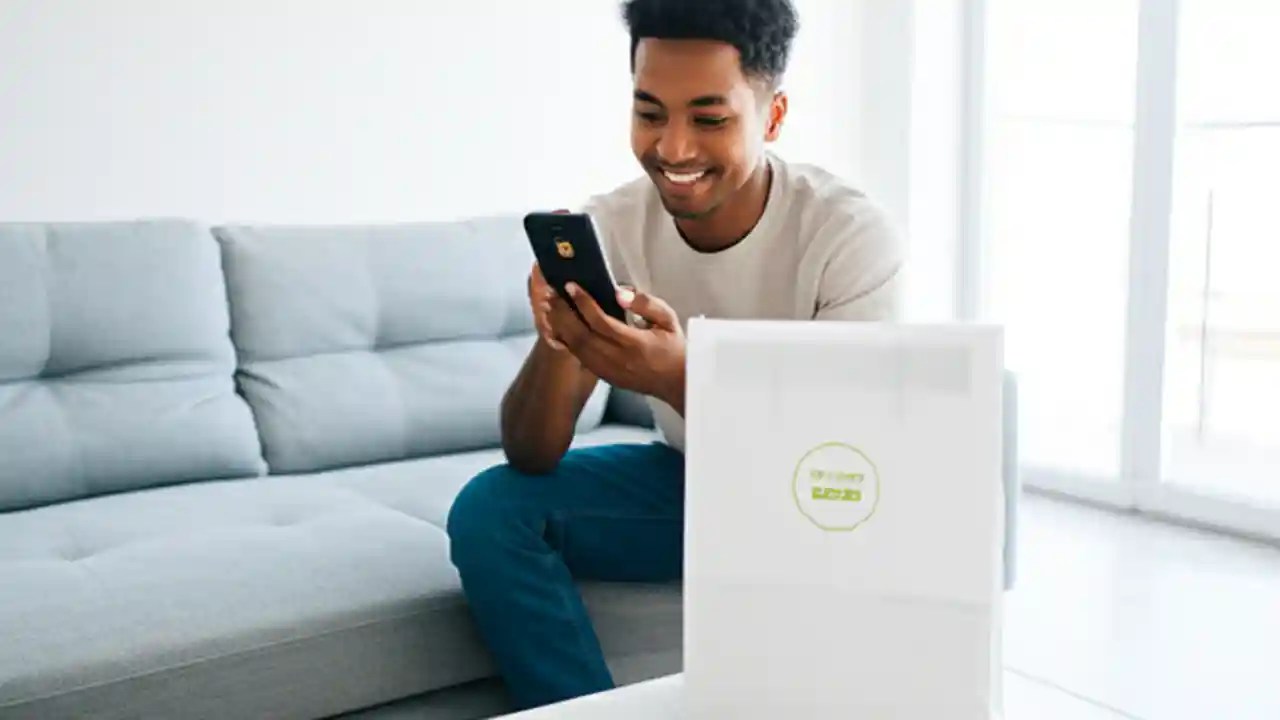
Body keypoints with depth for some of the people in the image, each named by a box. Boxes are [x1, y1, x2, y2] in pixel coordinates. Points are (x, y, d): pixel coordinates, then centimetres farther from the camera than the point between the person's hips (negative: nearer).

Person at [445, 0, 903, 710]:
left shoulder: (851, 233, -23)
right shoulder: (610, 224, -14)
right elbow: (530, 459, -16)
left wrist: (678, 380, -43)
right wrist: (557, 341, -38)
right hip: (689, 478, 3)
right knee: (488, 510, -18)